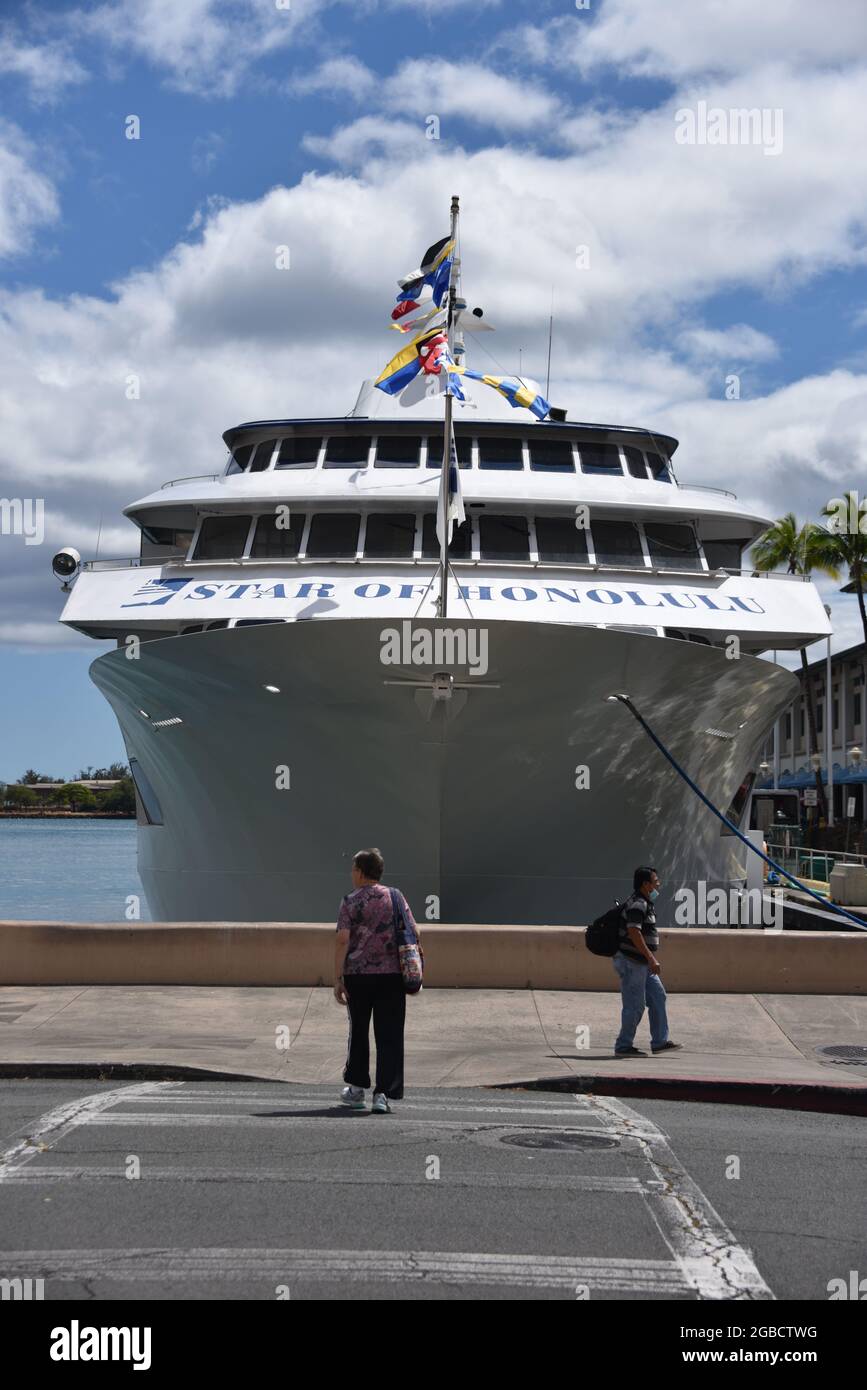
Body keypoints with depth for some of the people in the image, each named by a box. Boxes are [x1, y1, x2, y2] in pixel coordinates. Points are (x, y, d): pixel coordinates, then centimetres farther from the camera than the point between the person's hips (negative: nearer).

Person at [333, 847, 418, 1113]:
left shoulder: (351, 901, -2)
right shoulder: (396, 897, 6)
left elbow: (342, 940, -10)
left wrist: (337, 978, -8)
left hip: (357, 974, -1)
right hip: (391, 974, 1)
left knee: (358, 1031, 16)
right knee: (389, 1036, 2)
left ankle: (356, 1088, 26)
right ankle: (383, 1094, -6)